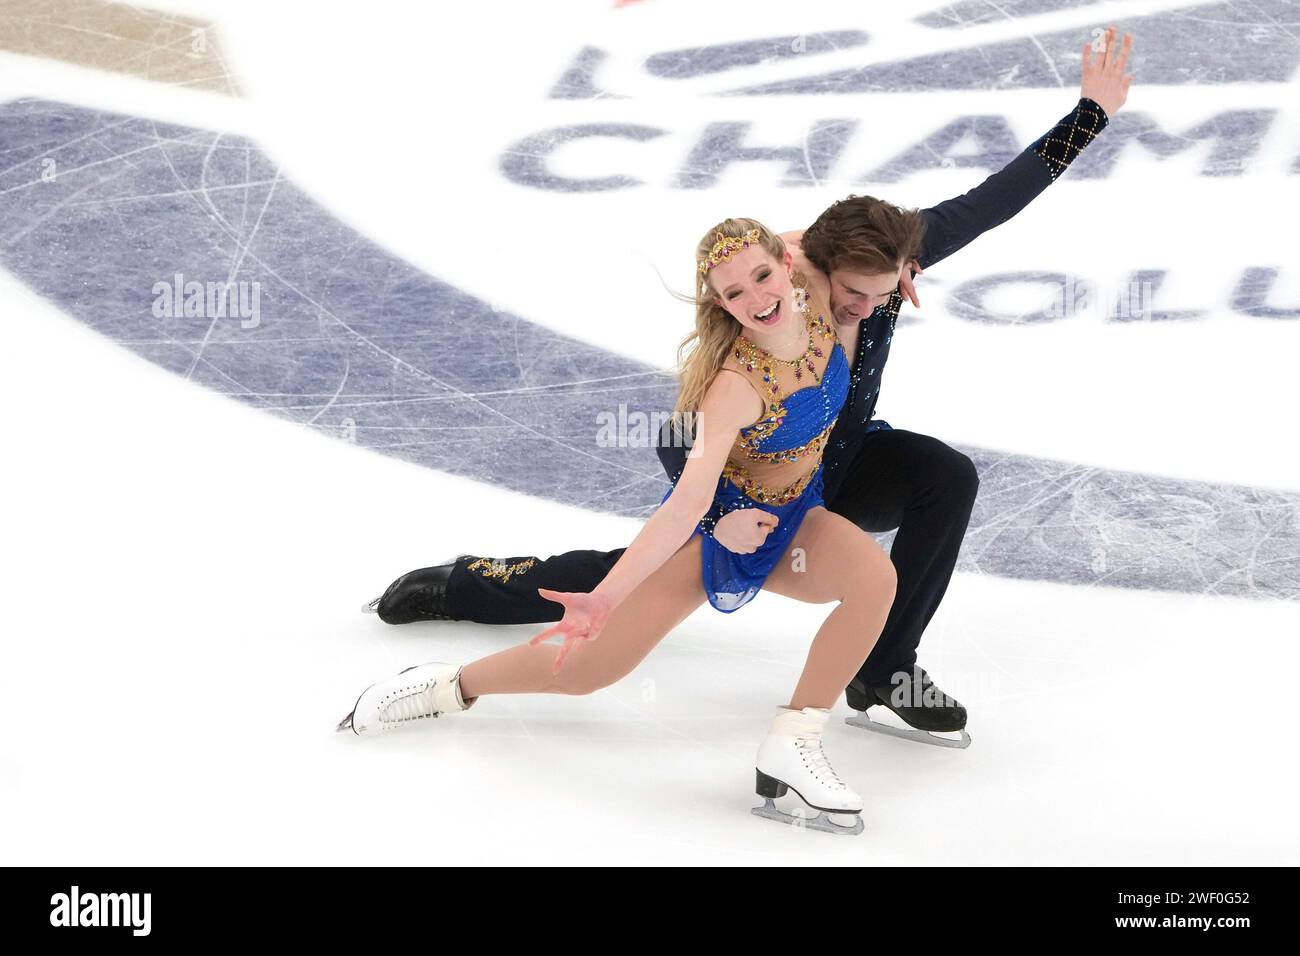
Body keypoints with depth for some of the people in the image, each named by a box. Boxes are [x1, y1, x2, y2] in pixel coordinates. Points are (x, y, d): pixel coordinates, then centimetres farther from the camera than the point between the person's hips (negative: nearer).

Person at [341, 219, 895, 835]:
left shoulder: (820, 299, -19)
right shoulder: (735, 386, -34)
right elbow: (686, 506, -38)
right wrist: (604, 597, -45)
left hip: (792, 519, 5)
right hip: (717, 520, -5)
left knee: (875, 576, -29)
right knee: (584, 668, -3)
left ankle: (791, 748, -19)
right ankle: (452, 686, 26)